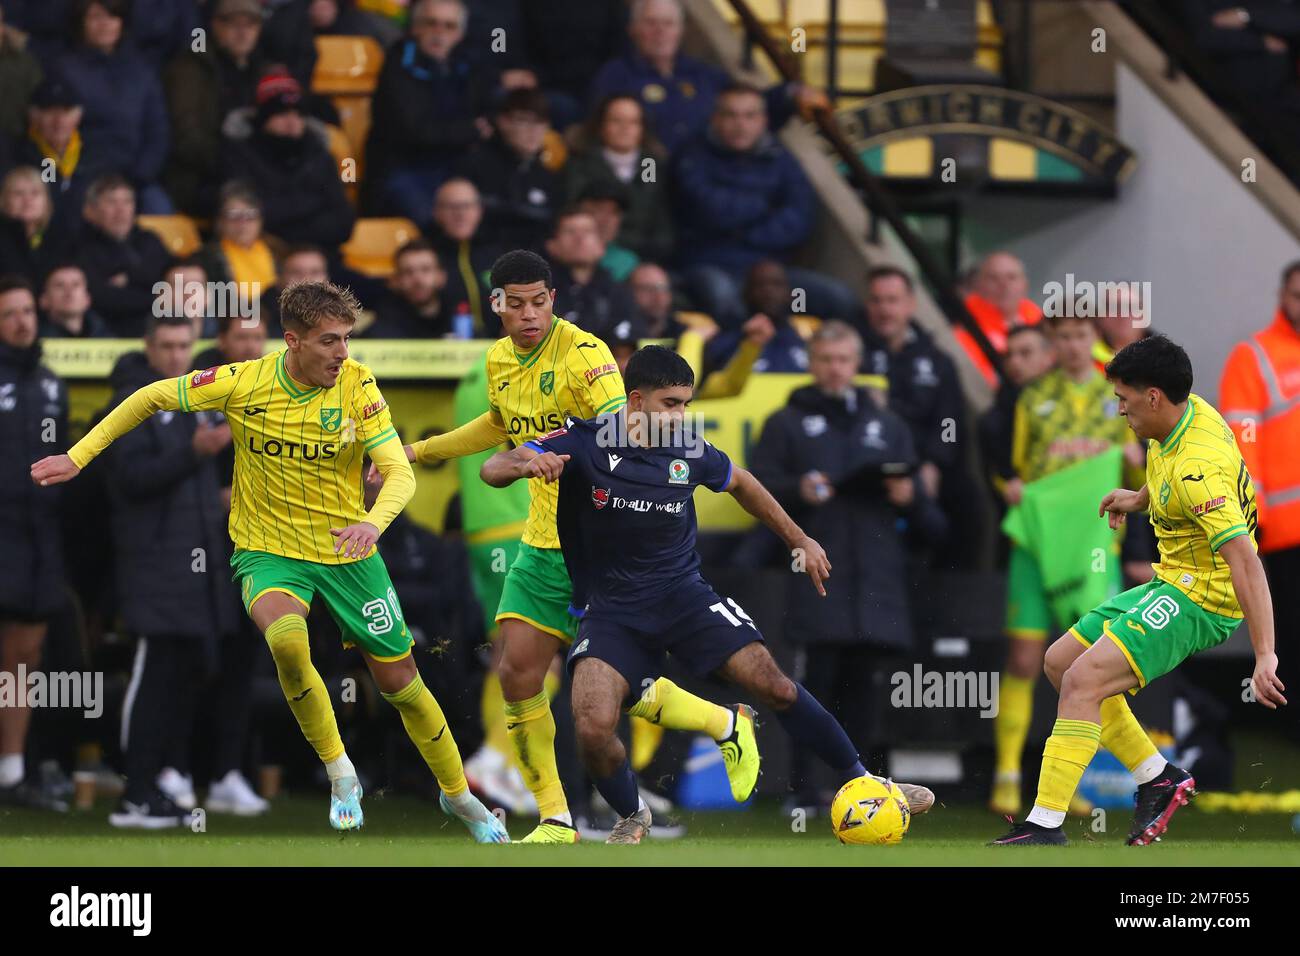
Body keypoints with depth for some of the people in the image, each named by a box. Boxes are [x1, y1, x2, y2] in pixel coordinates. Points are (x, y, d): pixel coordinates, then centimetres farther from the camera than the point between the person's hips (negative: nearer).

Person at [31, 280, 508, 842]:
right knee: (286, 639, -34)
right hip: (268, 552, -2)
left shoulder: (357, 385, -13)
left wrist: (373, 522, -38)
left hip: (346, 552, 2)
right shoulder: (244, 384, -14)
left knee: (399, 681, 7)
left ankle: (457, 795, 32)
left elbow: (399, 473, -16)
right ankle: (339, 774, -14)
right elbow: (153, 397, -1)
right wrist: (77, 457, -4)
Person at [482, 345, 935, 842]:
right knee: (593, 729, -23)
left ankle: (860, 782, 9)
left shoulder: (688, 451, -2)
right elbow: (493, 469, -22)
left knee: (775, 686, -10)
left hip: (683, 595, 2)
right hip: (612, 610, -2)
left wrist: (799, 540, 24)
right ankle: (631, 818, 8)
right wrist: (526, 464, -45)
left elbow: (739, 482, 20)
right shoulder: (584, 442, -13)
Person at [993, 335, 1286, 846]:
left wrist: (1265, 656, -40)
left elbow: (1245, 561, -35)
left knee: (1083, 681, -23)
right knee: (1060, 661, 15)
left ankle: (1046, 825, -23)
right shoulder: (1191, 412, -1)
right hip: (1171, 584, 11)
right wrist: (1140, 497, 24)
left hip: (1199, 600, -11)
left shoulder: (1196, 469, -29)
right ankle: (1158, 777, 18)